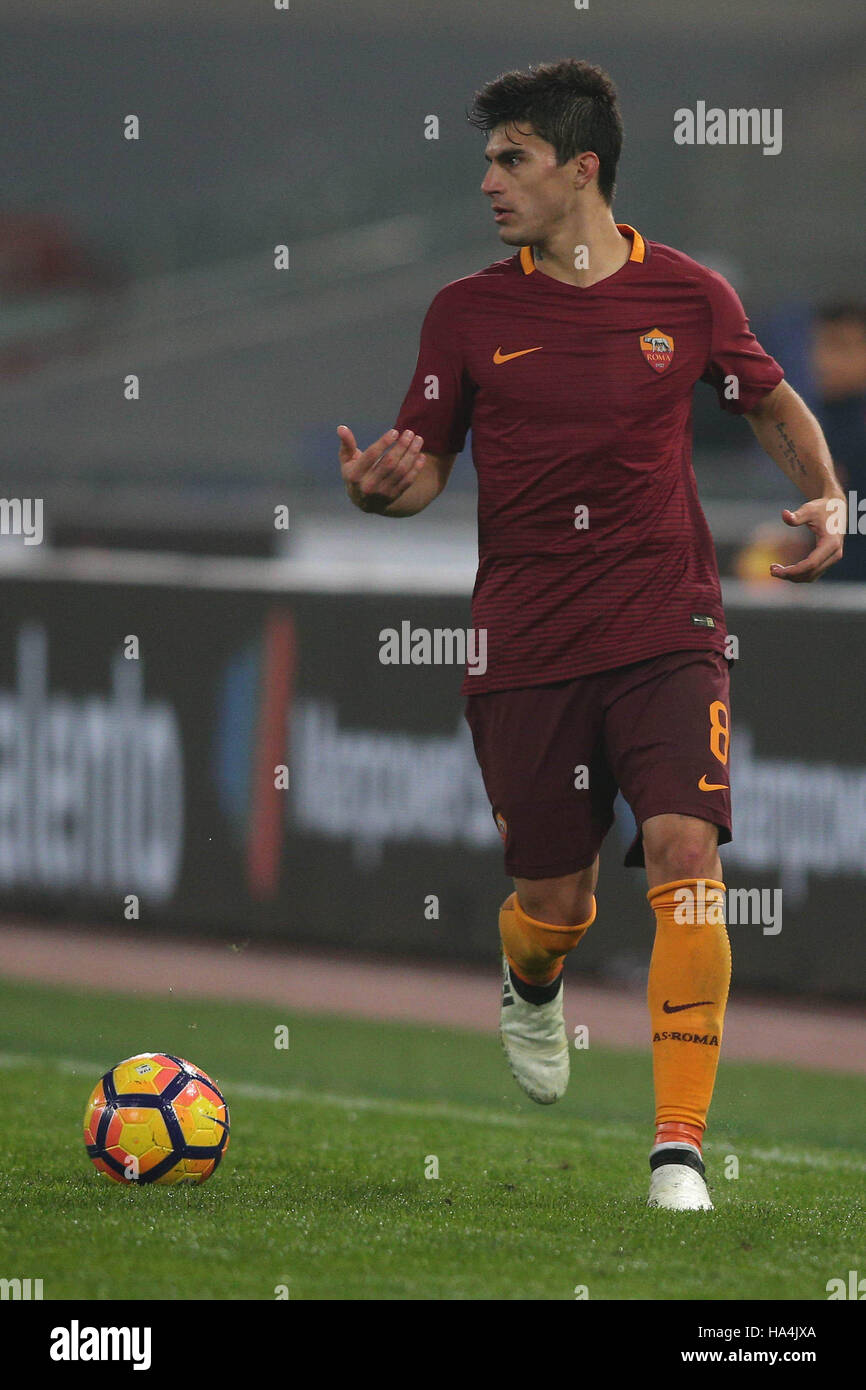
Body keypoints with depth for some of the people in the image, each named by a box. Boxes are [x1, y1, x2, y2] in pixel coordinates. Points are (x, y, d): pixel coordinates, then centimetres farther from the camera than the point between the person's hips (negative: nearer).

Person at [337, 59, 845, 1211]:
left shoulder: (688, 295, 2)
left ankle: (680, 1146, -16)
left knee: (684, 852, -19)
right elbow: (426, 466, 6)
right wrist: (381, 485, -17)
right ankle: (532, 987, 44)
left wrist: (824, 498, 1)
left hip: (667, 629, -1)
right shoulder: (468, 313, 3)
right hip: (526, 642, 1)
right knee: (556, 899, 4)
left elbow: (772, 402, 19)